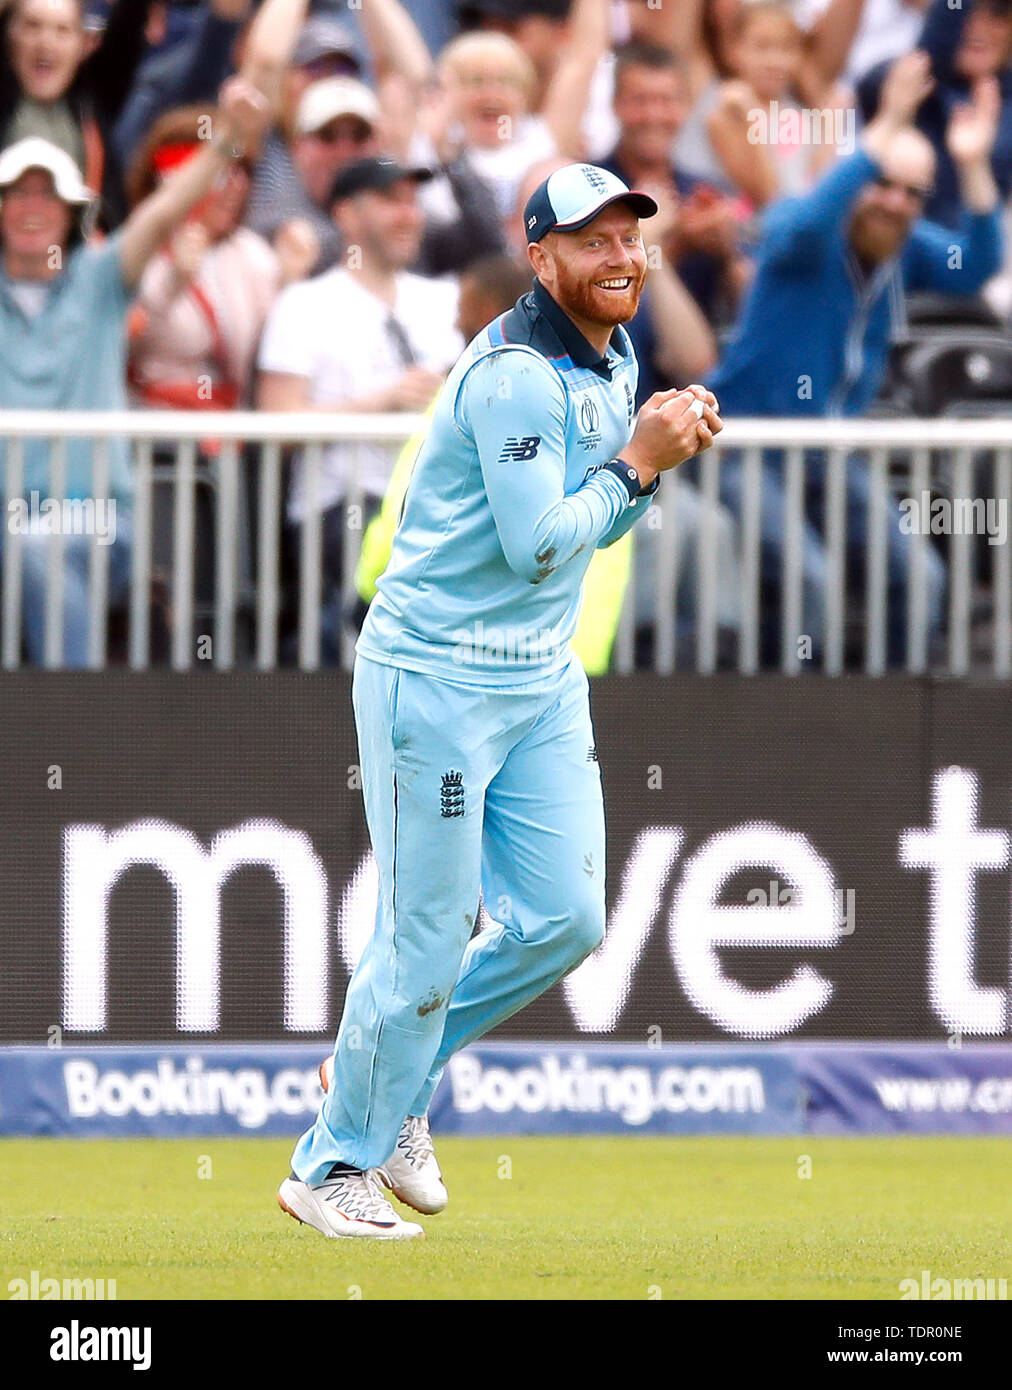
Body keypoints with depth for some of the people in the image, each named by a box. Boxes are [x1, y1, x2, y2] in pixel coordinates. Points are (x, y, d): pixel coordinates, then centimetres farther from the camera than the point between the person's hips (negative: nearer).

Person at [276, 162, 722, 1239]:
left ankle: (392, 1076, 25)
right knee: (429, 940, -5)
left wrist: (664, 450, -1)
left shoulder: (613, 362, 10)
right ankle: (332, 1163, 11)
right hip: (438, 676, -9)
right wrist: (636, 461, -15)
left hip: (544, 682, 9)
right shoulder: (516, 374, -20)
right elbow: (539, 544, -26)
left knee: (566, 920, 5)